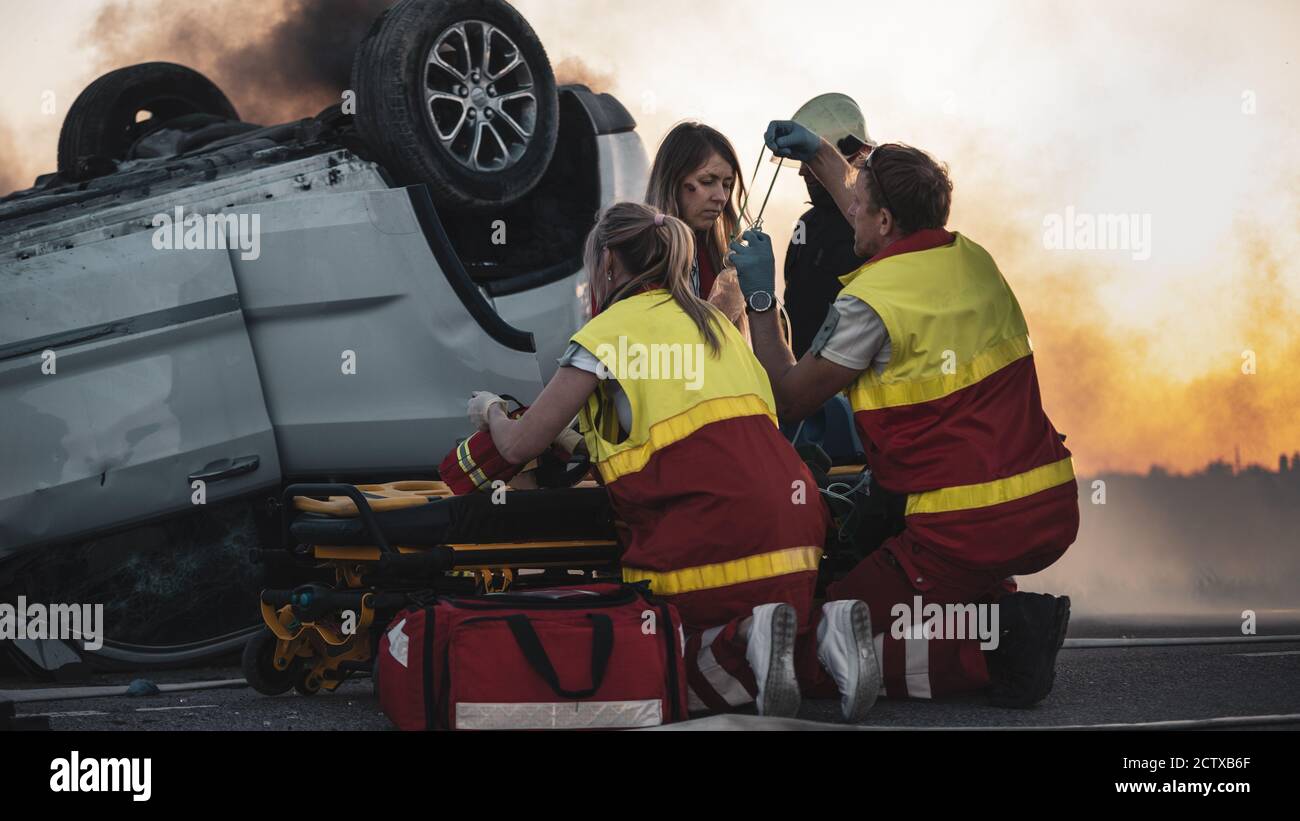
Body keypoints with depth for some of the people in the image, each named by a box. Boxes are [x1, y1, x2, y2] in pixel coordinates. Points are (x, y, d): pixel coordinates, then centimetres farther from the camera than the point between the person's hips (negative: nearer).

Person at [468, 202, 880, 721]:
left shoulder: (608, 332, 1)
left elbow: (519, 446, 3)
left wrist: (491, 411, 28)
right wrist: (584, 446, 41)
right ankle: (823, 637, -7)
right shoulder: (711, 321, 23)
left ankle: (741, 645, -18)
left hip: (706, 536, -7)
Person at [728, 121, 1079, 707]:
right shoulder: (972, 259, 10)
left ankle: (990, 652, -13)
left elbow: (788, 399, 0)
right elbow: (885, 230, 33)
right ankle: (1003, 612, 10)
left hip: (969, 533, -8)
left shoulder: (871, 301, -13)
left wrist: (759, 300, 9)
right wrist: (819, 155, 37)